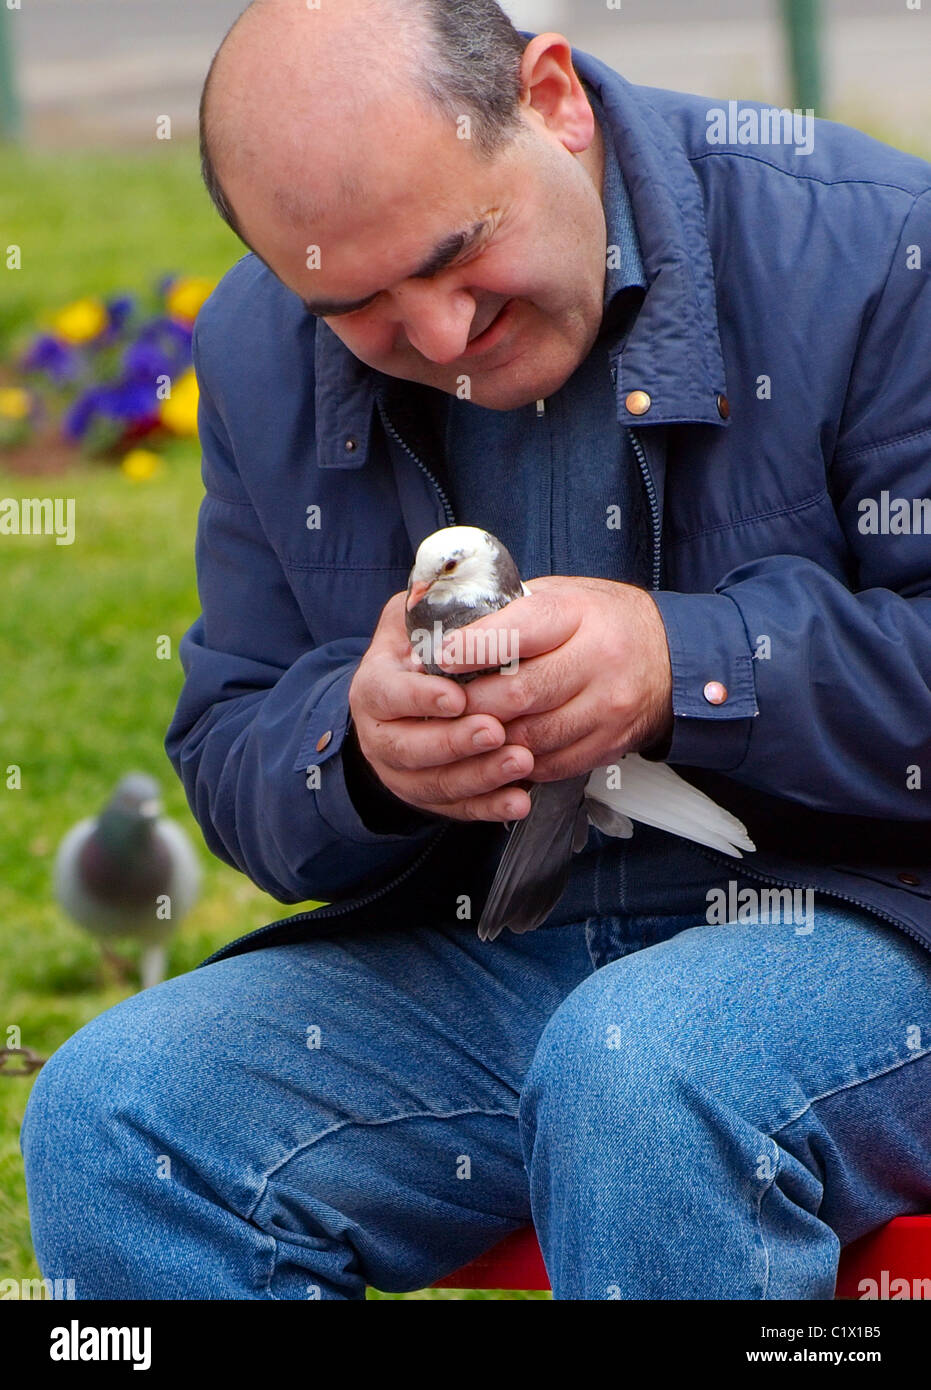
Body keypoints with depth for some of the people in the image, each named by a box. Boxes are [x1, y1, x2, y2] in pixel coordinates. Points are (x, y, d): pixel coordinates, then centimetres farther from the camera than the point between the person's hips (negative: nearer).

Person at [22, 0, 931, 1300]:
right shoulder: (257, 353, 7)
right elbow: (229, 749, 11)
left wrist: (686, 669, -24)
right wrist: (361, 745, -13)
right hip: (468, 963, 5)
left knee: (641, 1079, -37)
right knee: (105, 1110, -18)